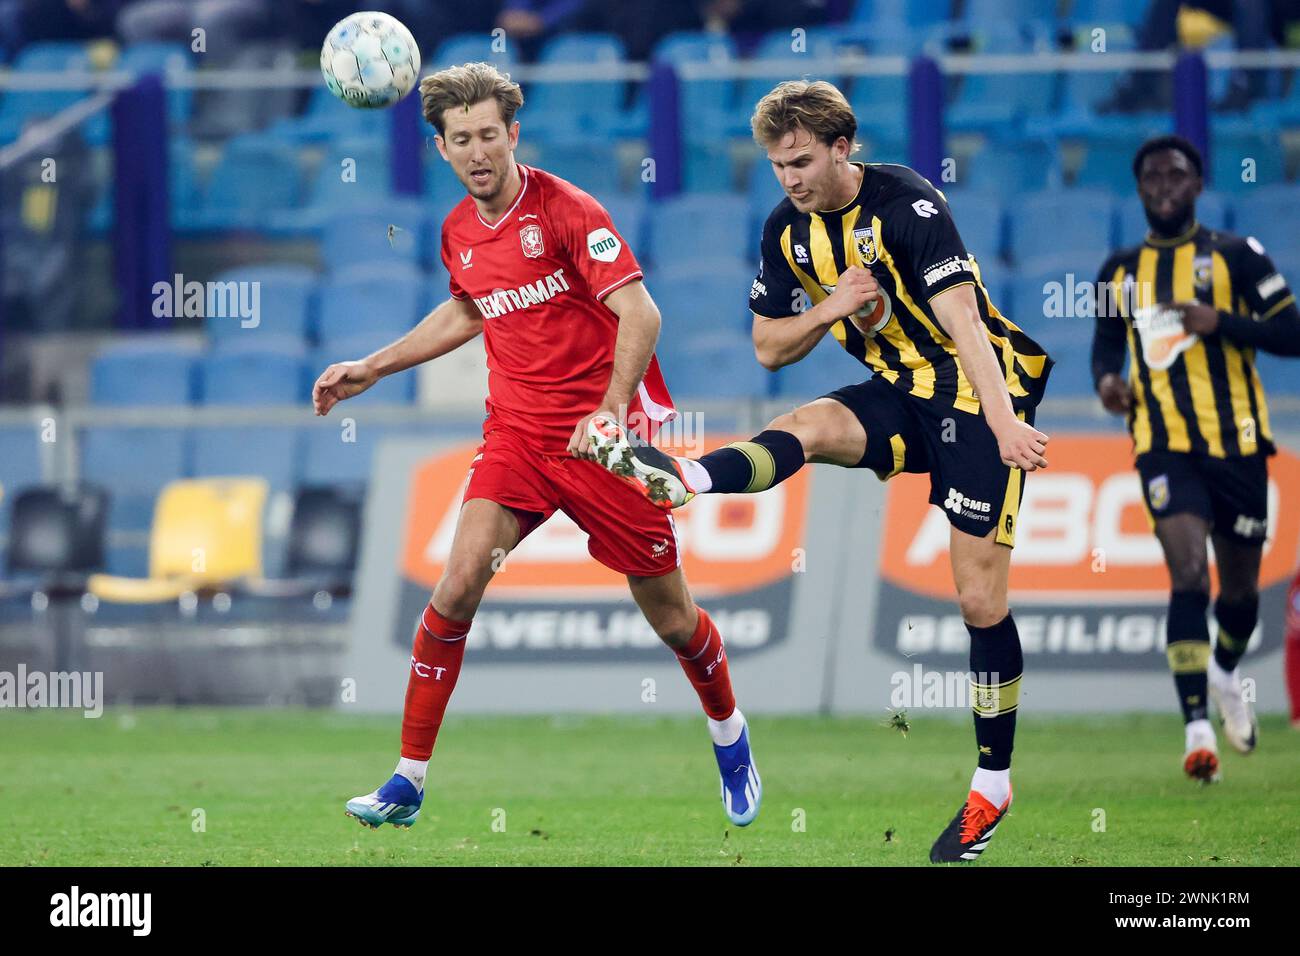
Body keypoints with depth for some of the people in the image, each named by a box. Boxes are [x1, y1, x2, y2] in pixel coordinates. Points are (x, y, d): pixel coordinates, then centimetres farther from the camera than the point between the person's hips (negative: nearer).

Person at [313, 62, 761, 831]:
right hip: (517, 434, 4)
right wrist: (373, 369, 25)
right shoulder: (459, 233, 5)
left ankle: (730, 738, 35)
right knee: (461, 582, -16)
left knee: (670, 616, 5)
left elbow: (641, 315, -19)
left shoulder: (565, 211, -13)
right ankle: (409, 781, -10)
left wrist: (609, 410, -30)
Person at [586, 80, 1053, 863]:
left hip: (978, 391, -6)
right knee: (808, 427, -26)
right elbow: (771, 349, 9)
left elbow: (962, 319, -28)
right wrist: (830, 308, -12)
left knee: (981, 595, -6)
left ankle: (993, 785, 3)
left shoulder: (907, 204, -19)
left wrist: (1002, 419, -39)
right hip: (902, 394, 6)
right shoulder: (789, 230, 1)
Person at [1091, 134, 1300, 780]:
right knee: (1189, 576, -18)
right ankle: (1197, 729, -22)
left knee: (1239, 586, 11)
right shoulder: (1121, 271, 10)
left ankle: (1225, 674, 44)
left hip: (1236, 441, 0)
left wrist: (1219, 322, -17)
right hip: (1164, 444, 0)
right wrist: (1106, 377, 2)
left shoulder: (1236, 257, 1)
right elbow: (1107, 338, 25)